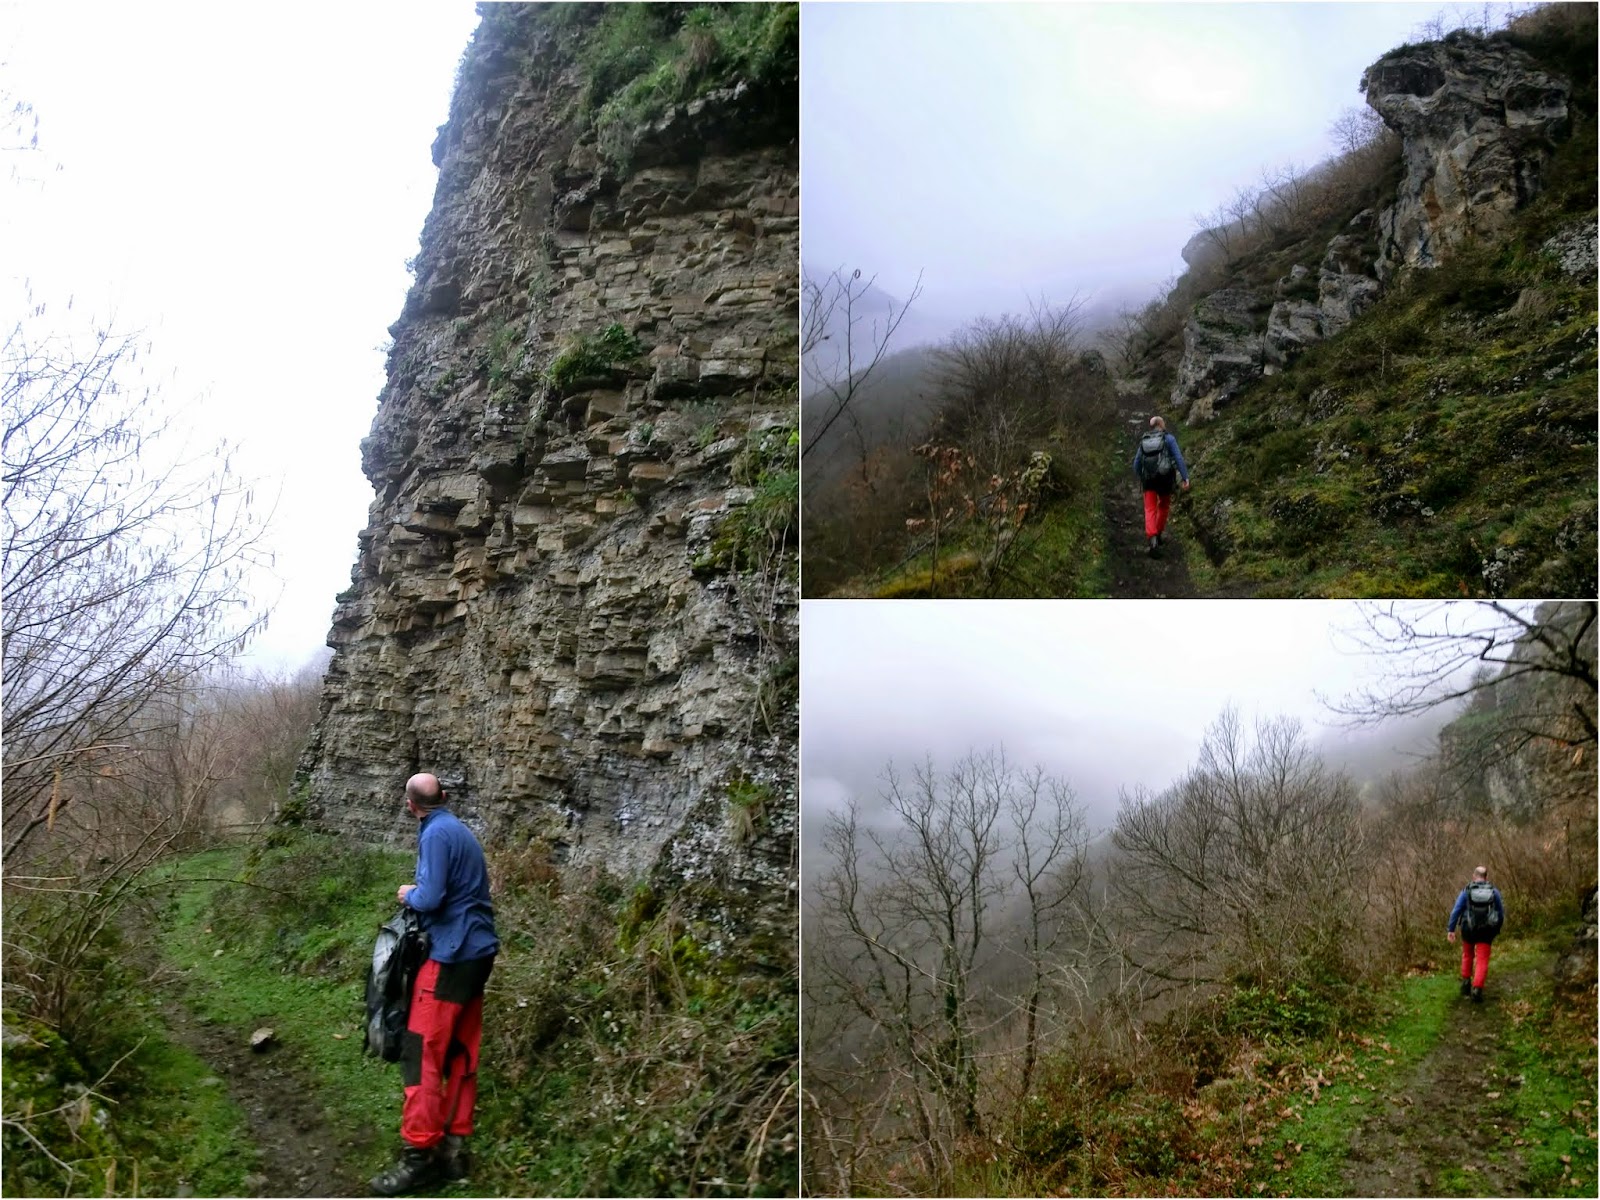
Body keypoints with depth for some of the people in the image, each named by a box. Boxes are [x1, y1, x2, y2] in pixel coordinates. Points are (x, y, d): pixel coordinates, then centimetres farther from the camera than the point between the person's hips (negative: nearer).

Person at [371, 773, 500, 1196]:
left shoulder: (437, 834, -14)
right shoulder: (461, 831, 14)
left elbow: (430, 899, -20)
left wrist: (408, 894, -1)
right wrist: (419, 892, 10)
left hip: (452, 955, -9)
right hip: (477, 951, 9)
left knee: (423, 1053, -4)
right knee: (461, 1054, 11)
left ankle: (419, 1153, 0)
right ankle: (453, 1147, 17)